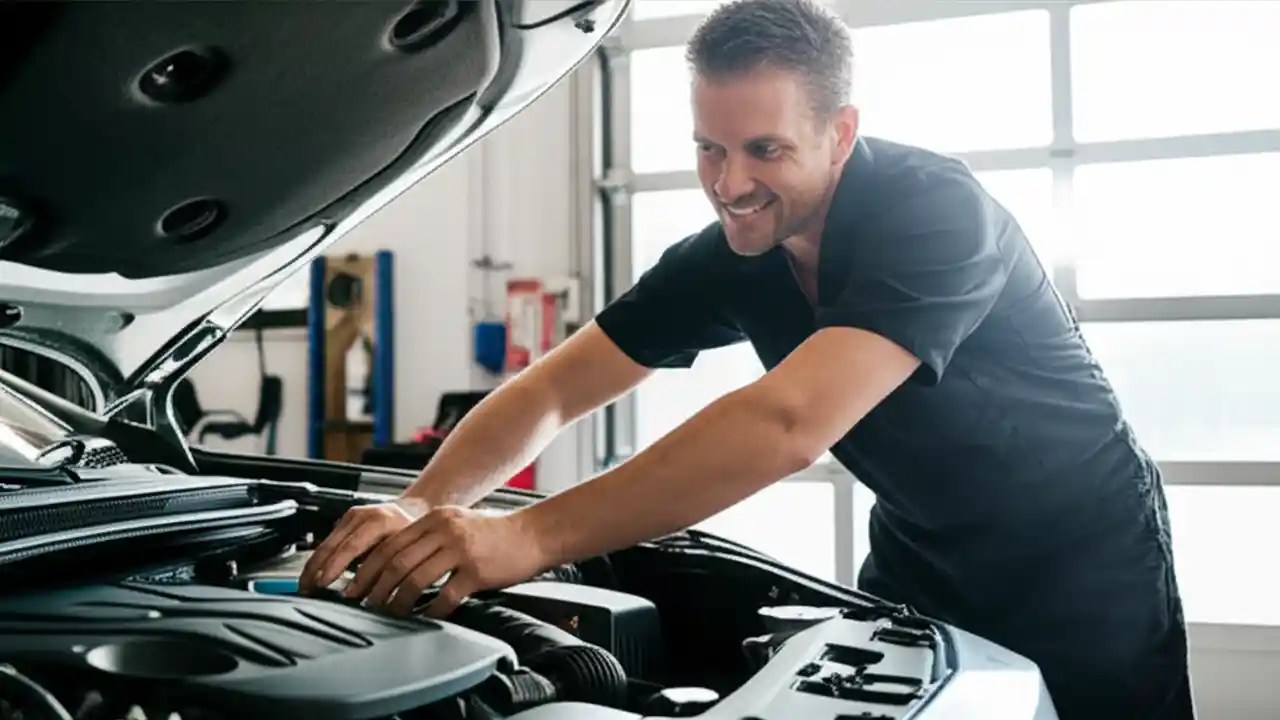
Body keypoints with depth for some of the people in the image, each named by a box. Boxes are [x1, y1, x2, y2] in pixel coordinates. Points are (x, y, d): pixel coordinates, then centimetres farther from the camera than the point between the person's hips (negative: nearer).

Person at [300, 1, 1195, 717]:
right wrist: (419, 508, -29)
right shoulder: (728, 257, -11)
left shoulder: (934, 212, -32)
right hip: (922, 568, 5)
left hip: (1080, 573, -5)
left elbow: (787, 424, -45)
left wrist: (533, 537, -48)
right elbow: (554, 390, -11)